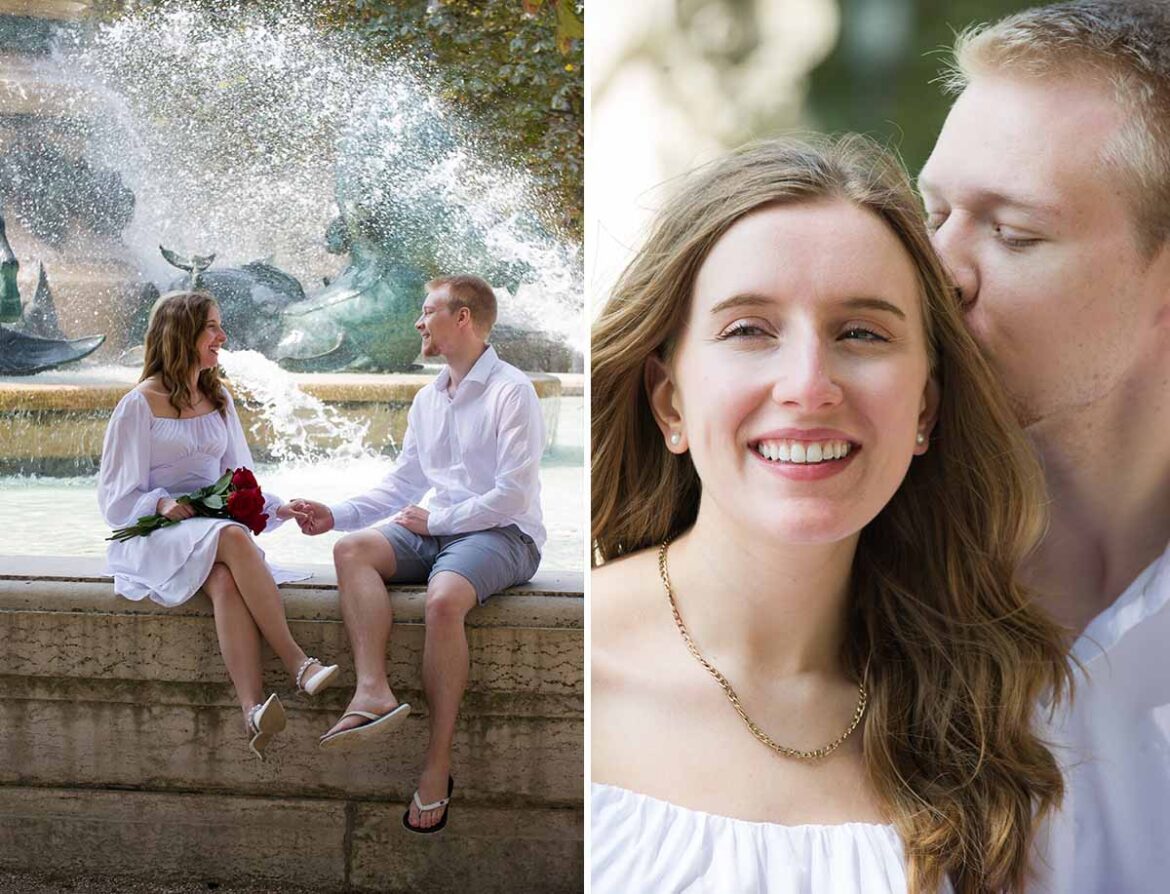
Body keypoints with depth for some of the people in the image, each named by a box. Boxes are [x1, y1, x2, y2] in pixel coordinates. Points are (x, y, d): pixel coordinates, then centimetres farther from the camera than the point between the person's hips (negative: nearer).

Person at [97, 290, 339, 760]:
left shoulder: (218, 399, 18)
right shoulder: (140, 404, 1)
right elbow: (116, 497, 2)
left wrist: (276, 507, 0)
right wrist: (163, 505, -18)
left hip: (215, 529, 4)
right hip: (157, 539, -4)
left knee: (226, 582, -34)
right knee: (232, 538, -38)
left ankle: (253, 710, -51)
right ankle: (297, 662, -40)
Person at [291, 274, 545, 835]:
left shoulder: (511, 391, -6)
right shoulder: (427, 400, 19)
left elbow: (512, 496, -13)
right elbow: (401, 485, 20)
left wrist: (434, 521, -10)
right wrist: (336, 514, 7)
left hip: (502, 535, -7)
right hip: (435, 530, 7)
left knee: (443, 598, -36)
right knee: (352, 549, -19)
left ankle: (438, 764, -28)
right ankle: (373, 692, -37)